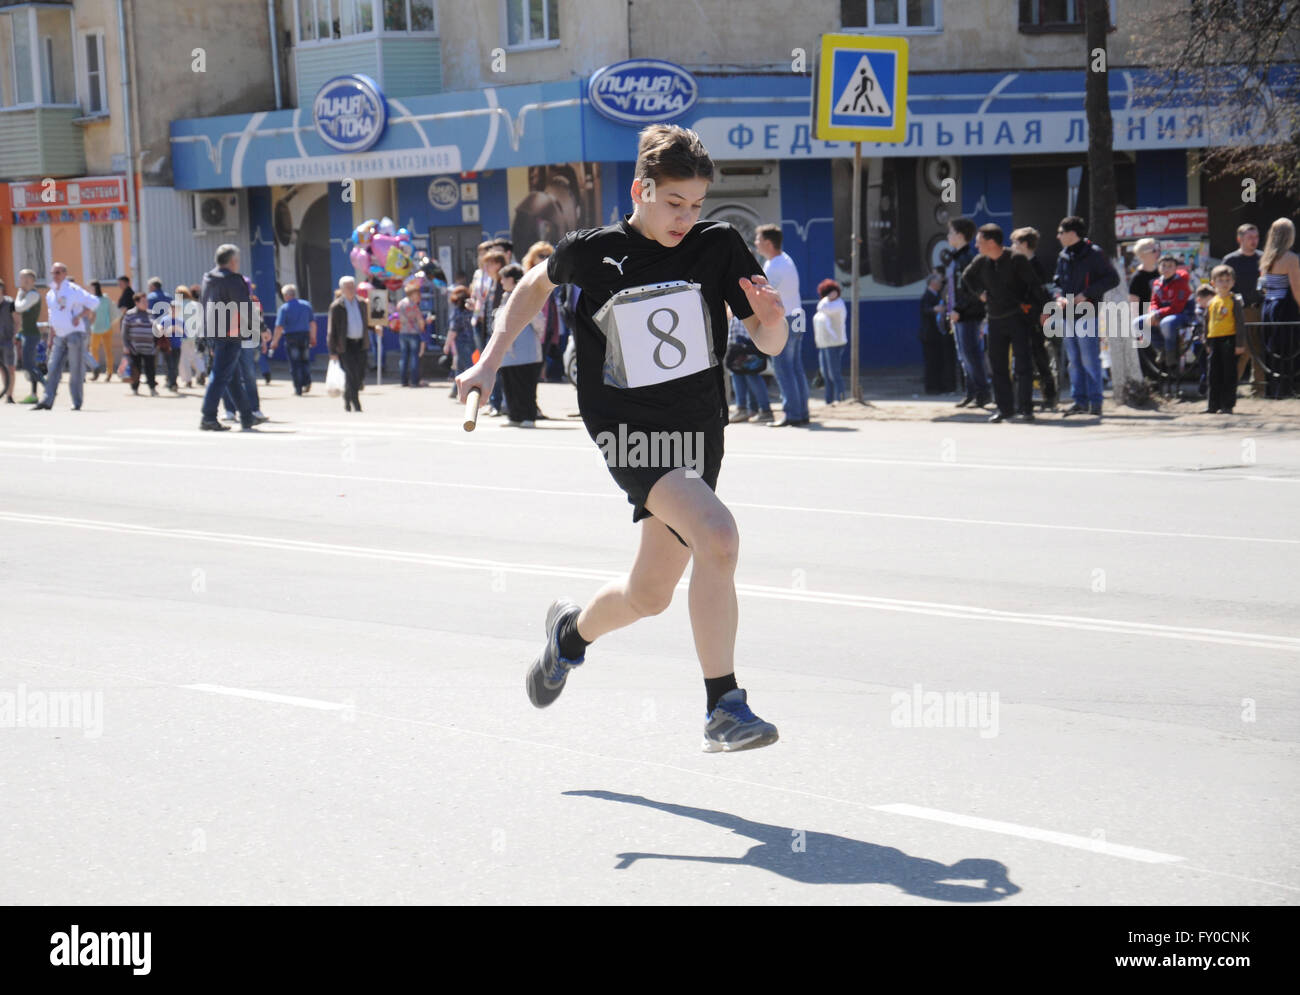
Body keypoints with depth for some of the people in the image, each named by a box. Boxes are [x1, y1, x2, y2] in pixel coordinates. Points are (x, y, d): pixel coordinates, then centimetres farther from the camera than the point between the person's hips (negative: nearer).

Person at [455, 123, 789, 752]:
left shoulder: (719, 246, -4)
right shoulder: (592, 252, -6)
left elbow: (770, 345, -2)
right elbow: (537, 283, 16)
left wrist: (771, 318, -24)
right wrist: (489, 363, 13)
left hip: (698, 433, 4)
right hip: (628, 430, -4)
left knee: (648, 595, 13)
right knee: (717, 536, -28)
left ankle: (573, 630, 47)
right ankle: (723, 707, -24)